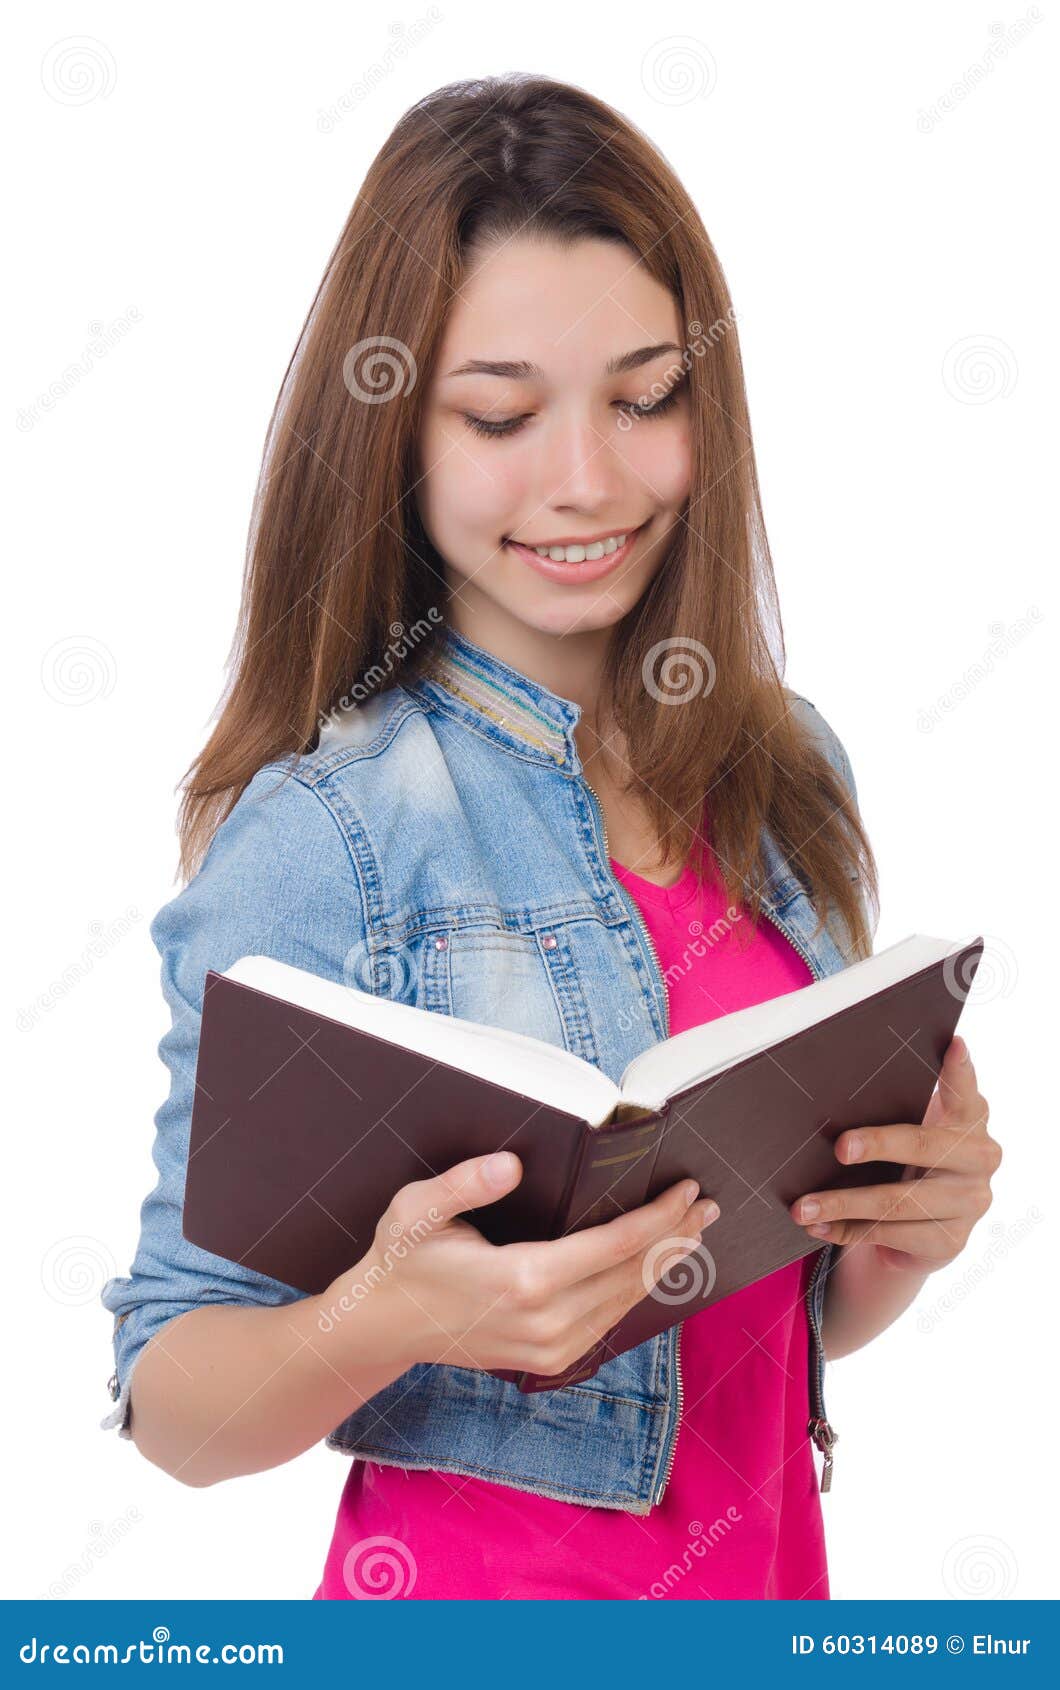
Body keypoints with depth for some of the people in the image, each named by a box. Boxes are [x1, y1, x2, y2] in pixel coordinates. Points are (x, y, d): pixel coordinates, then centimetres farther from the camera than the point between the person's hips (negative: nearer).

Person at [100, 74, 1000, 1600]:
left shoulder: (787, 772, -2)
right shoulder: (318, 832, -18)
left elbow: (798, 1313, 7)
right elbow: (170, 1403, -16)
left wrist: (917, 1225, -13)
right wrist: (390, 1318, -34)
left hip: (771, 1575, 5)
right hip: (477, 1586, -5)